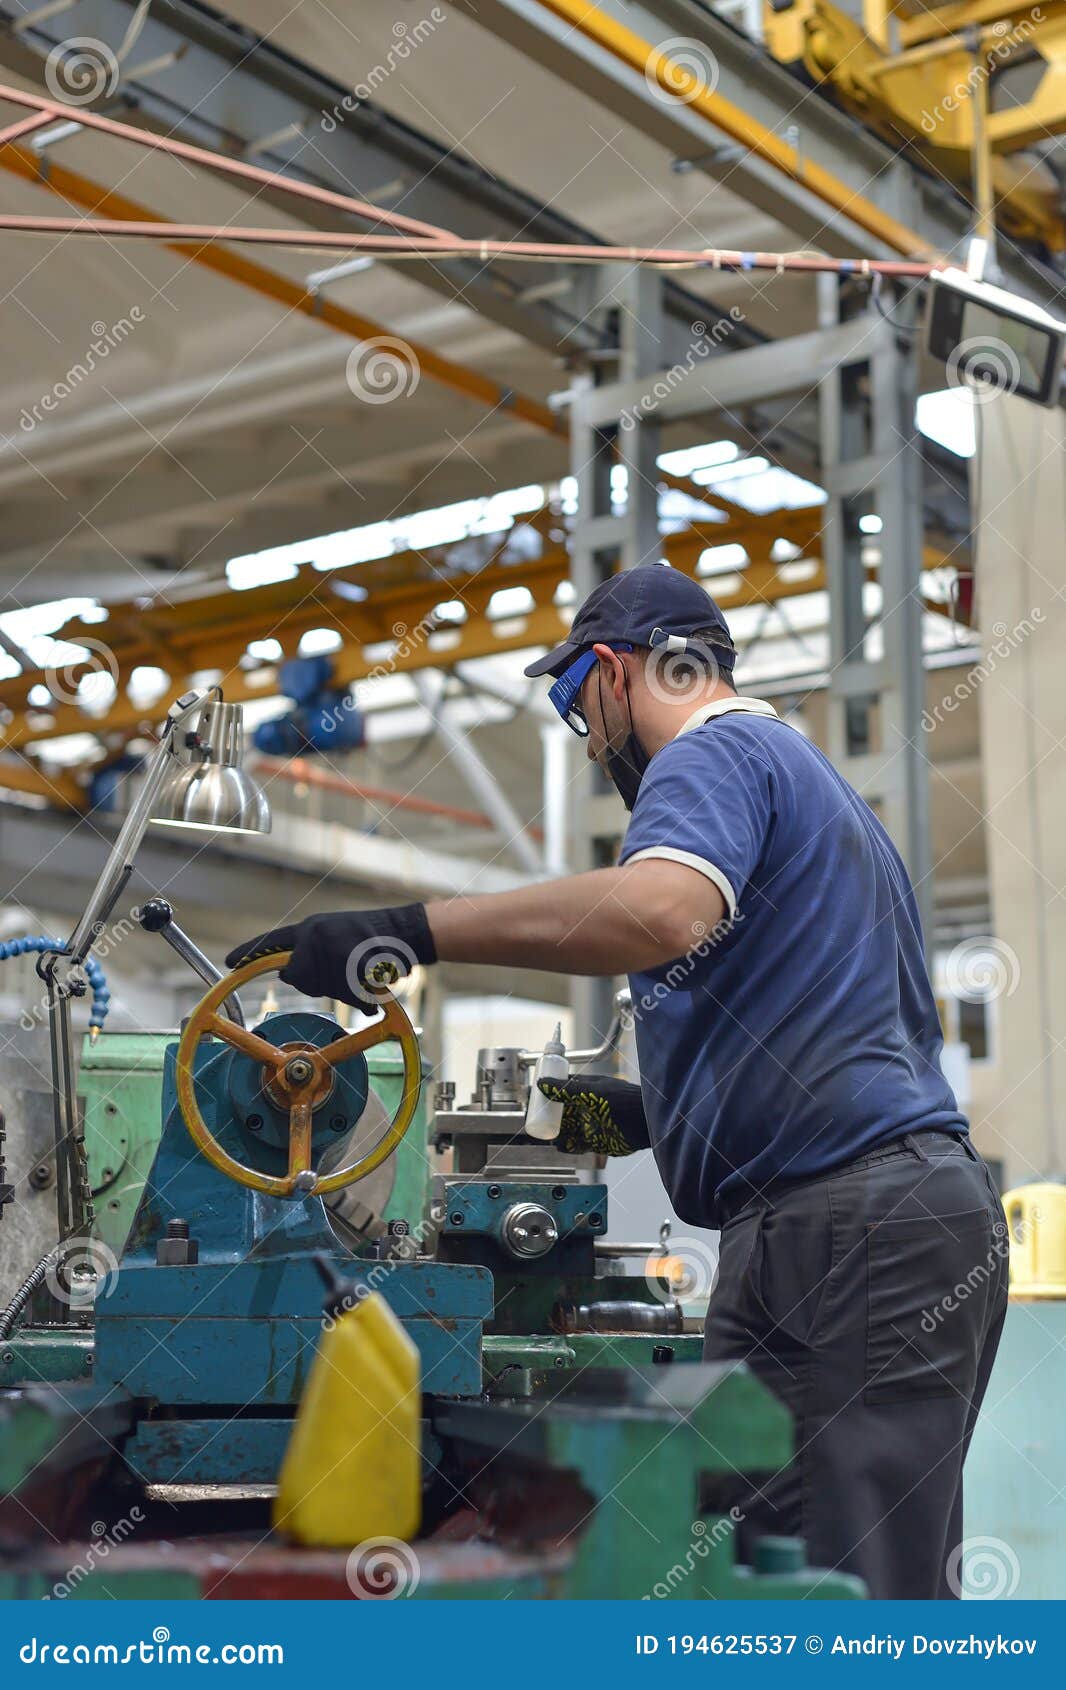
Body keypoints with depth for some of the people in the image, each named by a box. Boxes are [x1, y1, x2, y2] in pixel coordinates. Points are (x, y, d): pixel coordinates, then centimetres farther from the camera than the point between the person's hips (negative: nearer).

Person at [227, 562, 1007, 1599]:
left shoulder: (711, 754, -2)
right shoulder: (803, 773, 30)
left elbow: (662, 911, -27)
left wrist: (410, 931, -26)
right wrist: (650, 1112, 28)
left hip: (852, 1223, -10)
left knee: (858, 1583, -11)